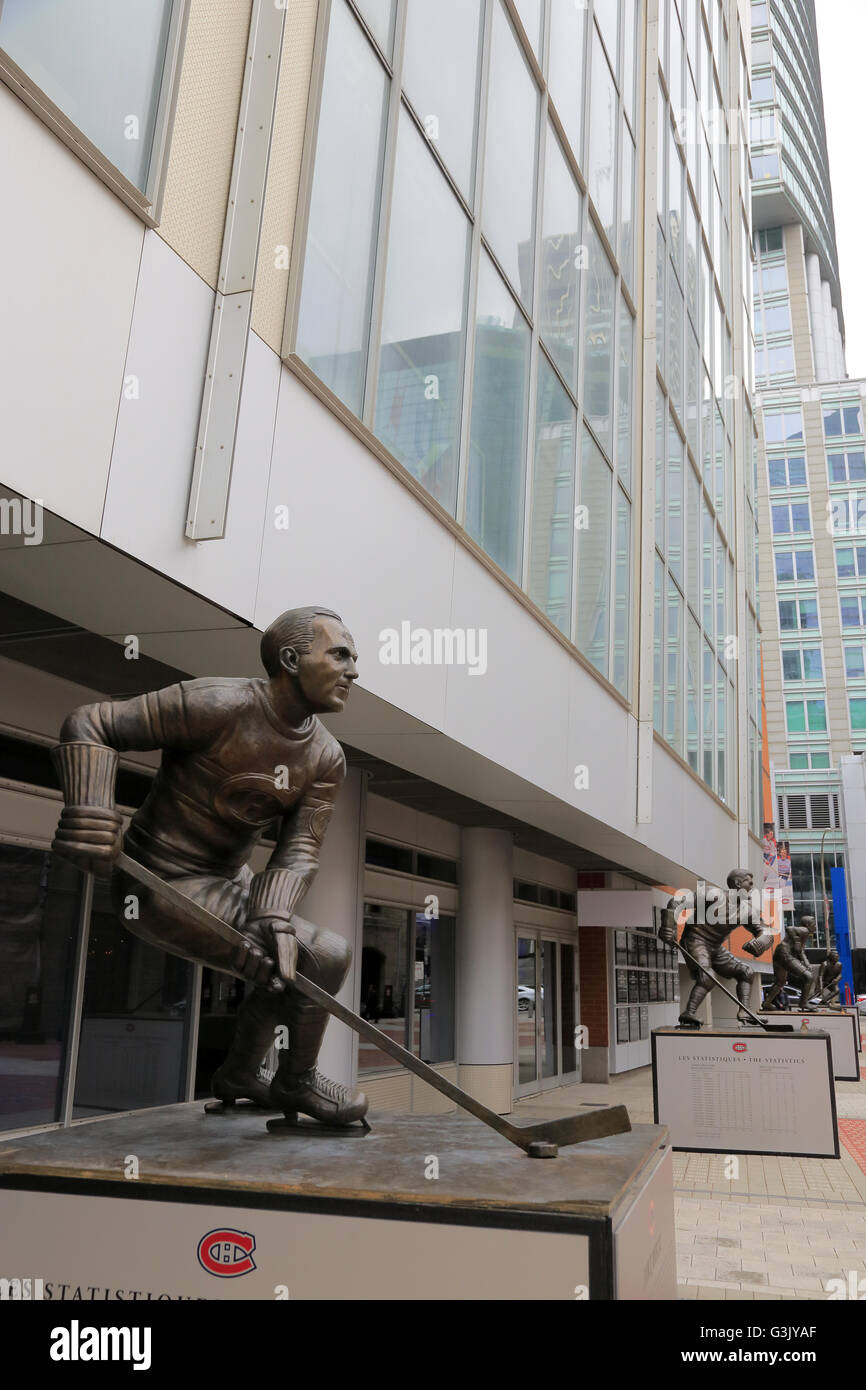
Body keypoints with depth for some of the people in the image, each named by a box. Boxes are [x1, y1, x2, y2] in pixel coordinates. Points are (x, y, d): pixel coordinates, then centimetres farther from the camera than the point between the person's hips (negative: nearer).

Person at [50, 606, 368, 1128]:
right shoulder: (218, 705, -24)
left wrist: (274, 916, -28)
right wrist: (91, 816, -33)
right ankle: (298, 1082, 11)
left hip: (228, 877, 9)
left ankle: (240, 1076, 45)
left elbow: (299, 851, -9)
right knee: (325, 957, -14)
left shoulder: (327, 760, -2)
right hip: (164, 884, -9)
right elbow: (89, 724, -20)